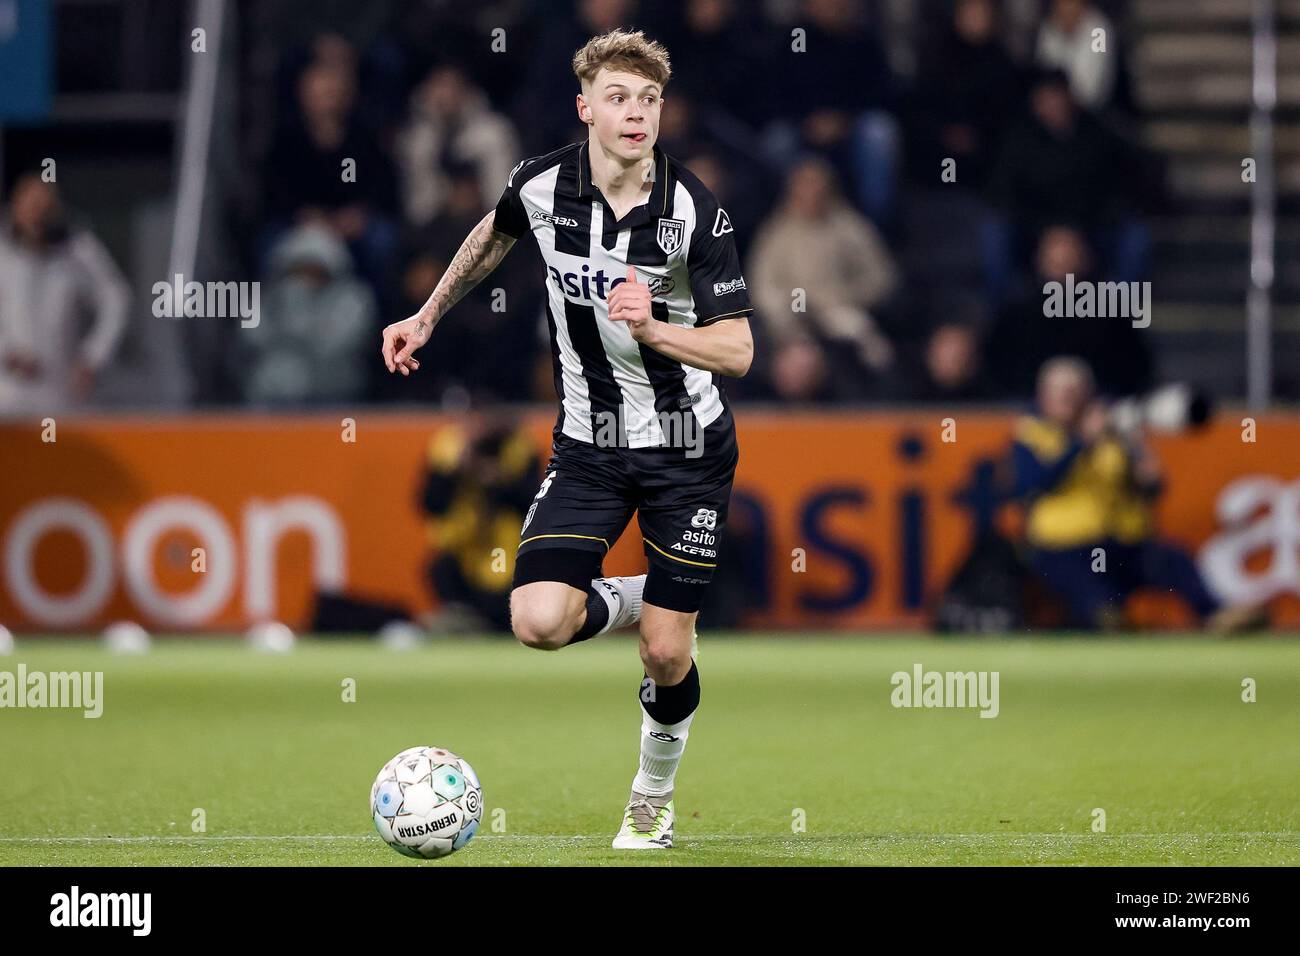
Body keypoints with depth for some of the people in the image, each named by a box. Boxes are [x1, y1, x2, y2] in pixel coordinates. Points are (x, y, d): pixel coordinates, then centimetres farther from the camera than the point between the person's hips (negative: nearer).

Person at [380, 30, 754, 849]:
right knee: (540, 621, -18)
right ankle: (630, 600, 17)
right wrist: (427, 318, 23)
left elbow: (737, 351, -18)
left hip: (688, 448, -2)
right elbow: (495, 235, 17)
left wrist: (652, 330, -35)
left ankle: (654, 798, 27)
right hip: (590, 443, 3)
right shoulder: (542, 185, -9)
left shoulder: (696, 212, -18)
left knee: (665, 653, -2)